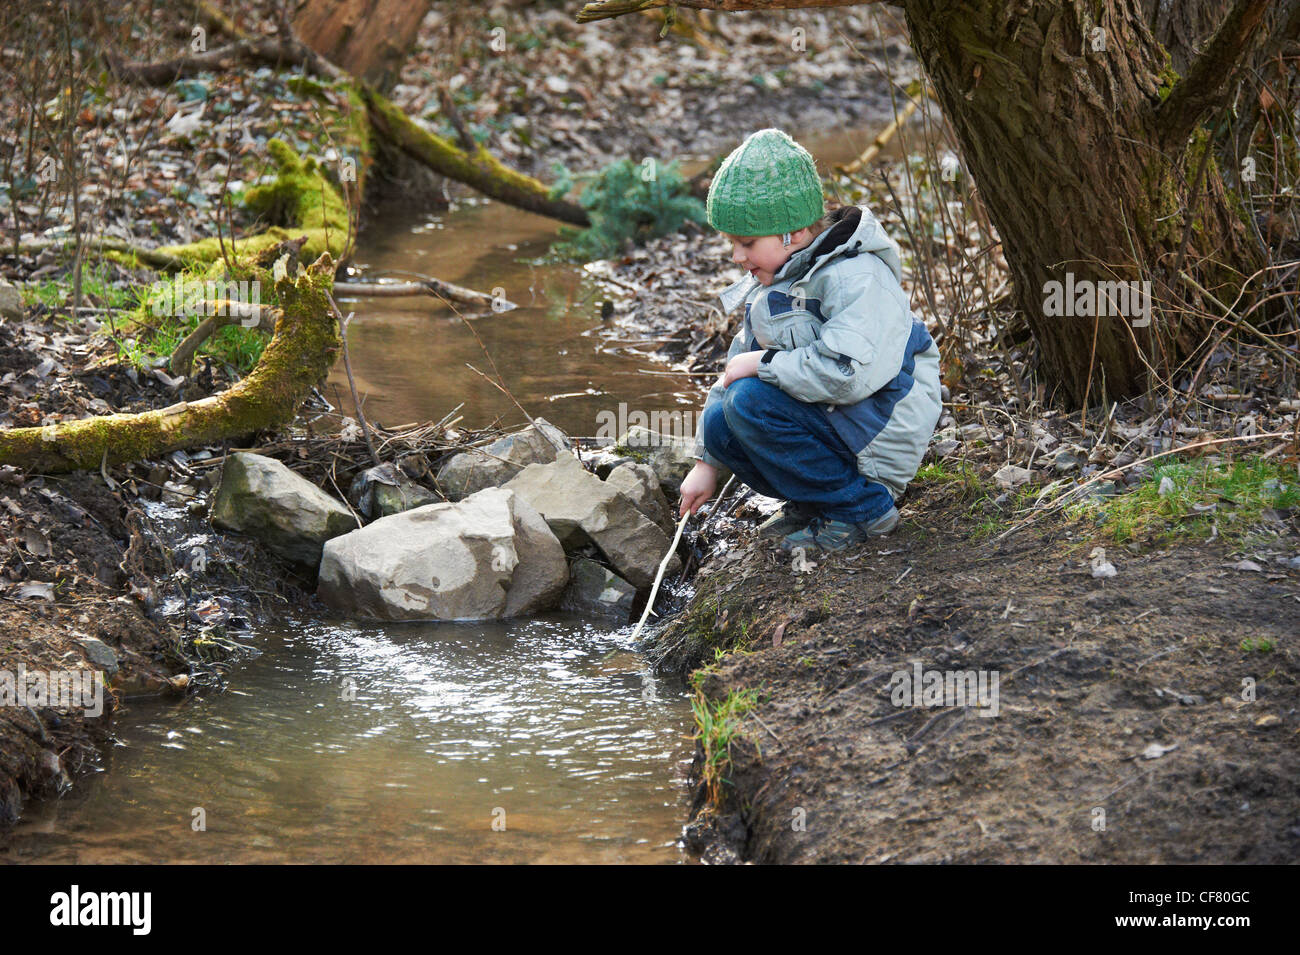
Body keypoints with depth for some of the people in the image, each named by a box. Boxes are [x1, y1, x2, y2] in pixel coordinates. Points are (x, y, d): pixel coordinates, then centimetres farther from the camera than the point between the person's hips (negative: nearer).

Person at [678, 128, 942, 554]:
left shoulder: (855, 277, -21)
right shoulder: (774, 278, 10)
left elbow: (849, 374, -36)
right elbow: (738, 365, 17)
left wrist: (763, 364, -23)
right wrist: (705, 462, 17)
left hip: (881, 433, -9)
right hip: (828, 421, 9)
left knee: (751, 401, -26)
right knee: (719, 423, -8)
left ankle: (863, 508, -14)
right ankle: (812, 502, 9)